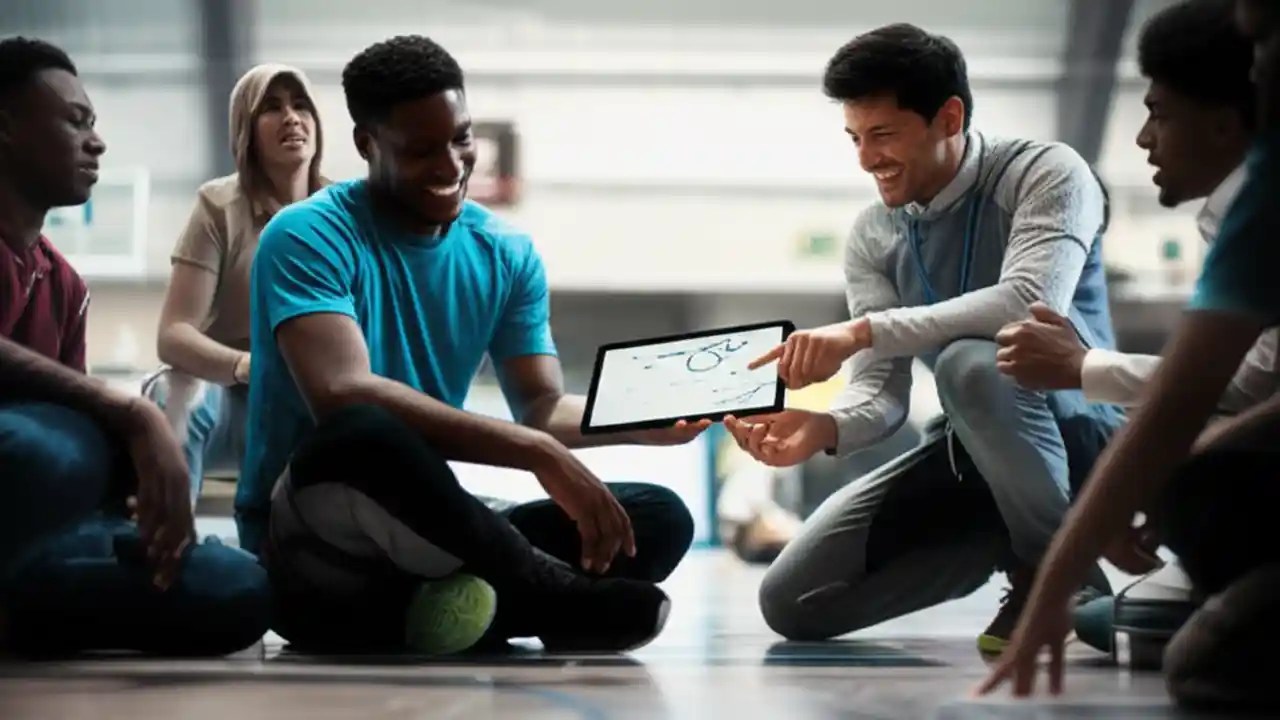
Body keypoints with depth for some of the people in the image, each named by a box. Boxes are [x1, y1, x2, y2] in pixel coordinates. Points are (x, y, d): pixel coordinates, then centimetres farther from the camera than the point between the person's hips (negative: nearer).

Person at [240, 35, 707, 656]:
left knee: (660, 519, -10)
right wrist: (538, 452, -31)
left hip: (426, 536, 6)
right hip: (311, 554, -6)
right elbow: (343, 397, -28)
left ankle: (445, 612, -27)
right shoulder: (309, 237, -12)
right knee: (364, 438, -39)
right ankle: (554, 597, -20)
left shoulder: (506, 253, 9)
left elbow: (543, 408, 3)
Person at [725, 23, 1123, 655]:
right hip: (968, 452, 6)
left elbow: (1031, 303, -33)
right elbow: (881, 390, -5)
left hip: (1076, 433, -6)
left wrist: (865, 331, -35)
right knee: (793, 602, -3)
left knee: (971, 362, -38)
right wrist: (824, 428, -28)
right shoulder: (872, 238, 2)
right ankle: (1012, 541, 12)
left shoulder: (1046, 173, -14)